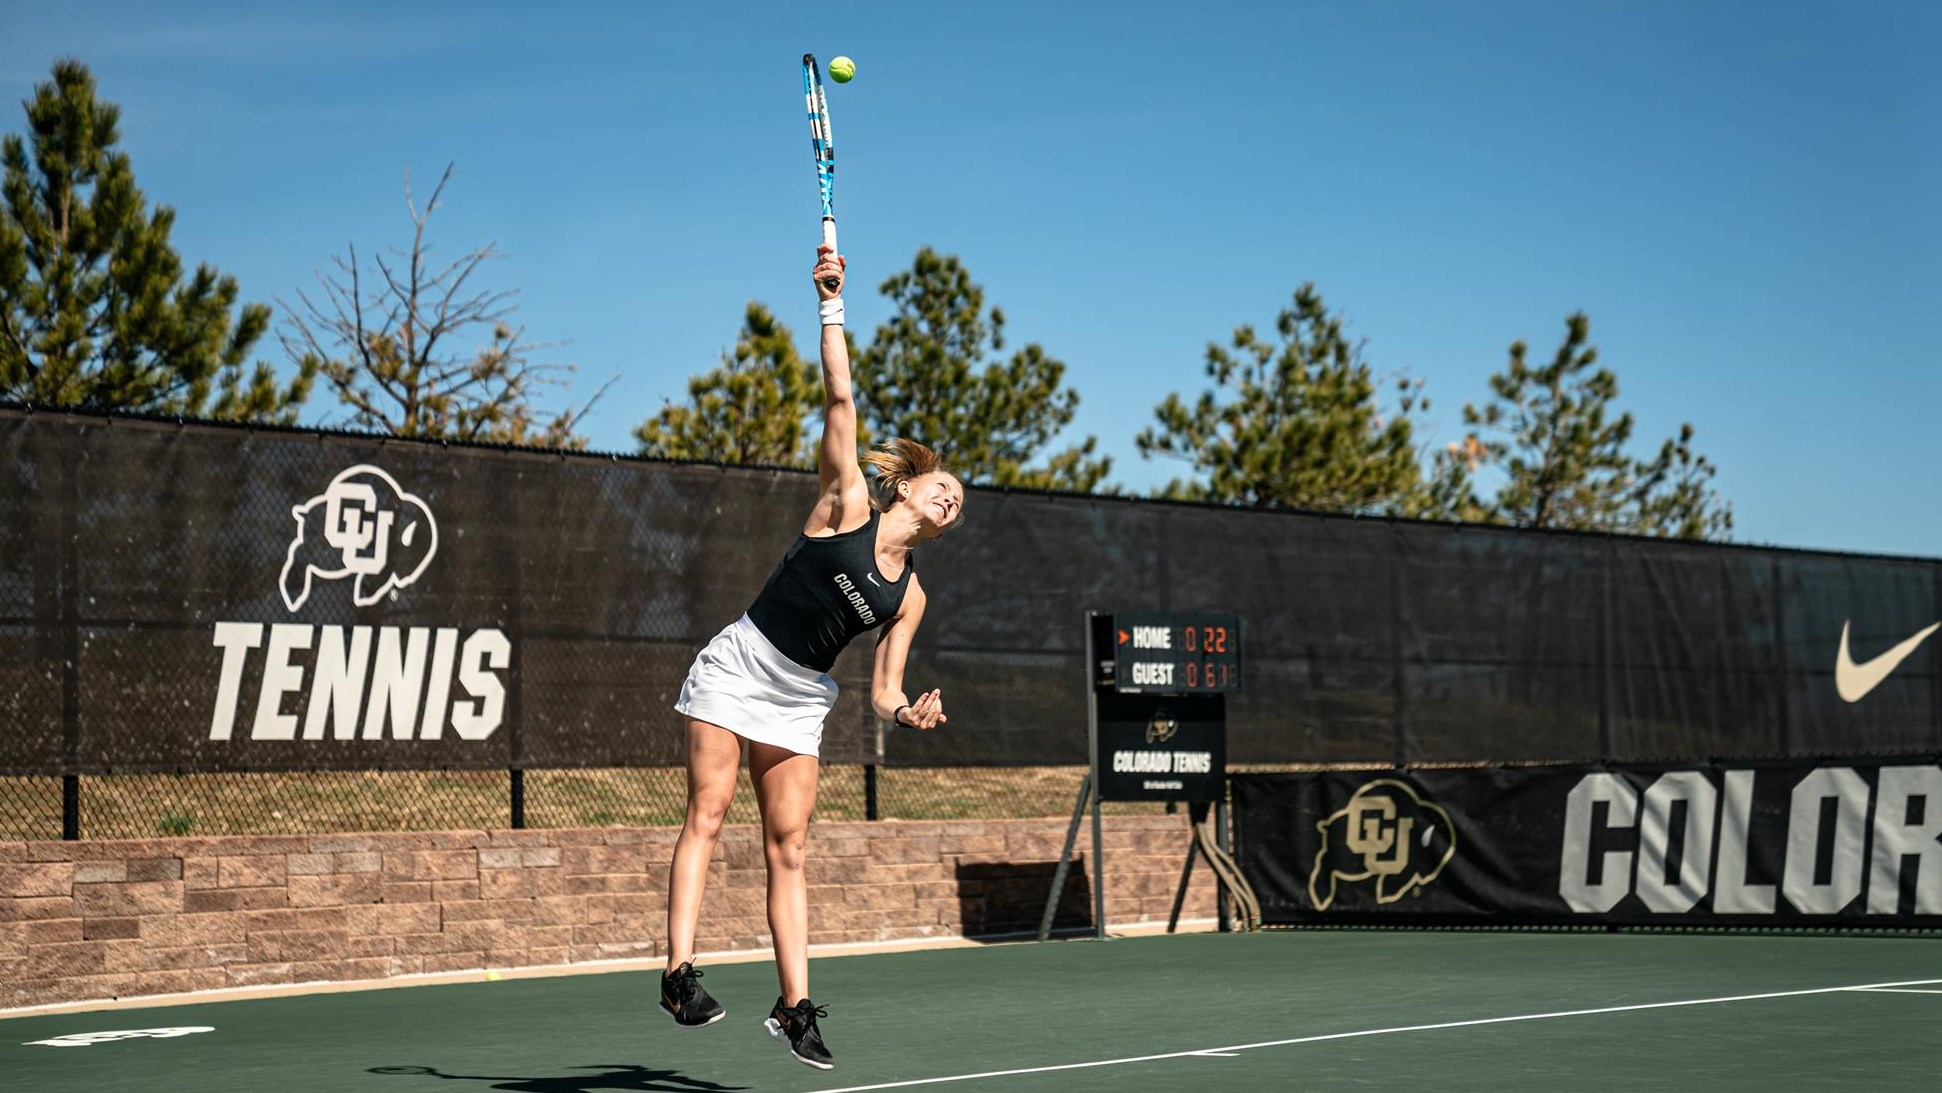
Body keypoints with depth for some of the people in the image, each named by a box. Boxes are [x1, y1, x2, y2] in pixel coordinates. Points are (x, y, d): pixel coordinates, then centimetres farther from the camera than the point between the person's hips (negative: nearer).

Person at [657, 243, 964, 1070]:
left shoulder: (909, 595, 9)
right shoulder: (850, 502, -2)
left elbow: (883, 686, 8)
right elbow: (839, 400, -7)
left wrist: (908, 712, -14)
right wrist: (832, 306, -10)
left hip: (799, 701, 5)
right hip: (736, 669, -5)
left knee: (788, 848, 1)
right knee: (707, 816, -13)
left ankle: (793, 1006, 2)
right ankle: (680, 973, -19)